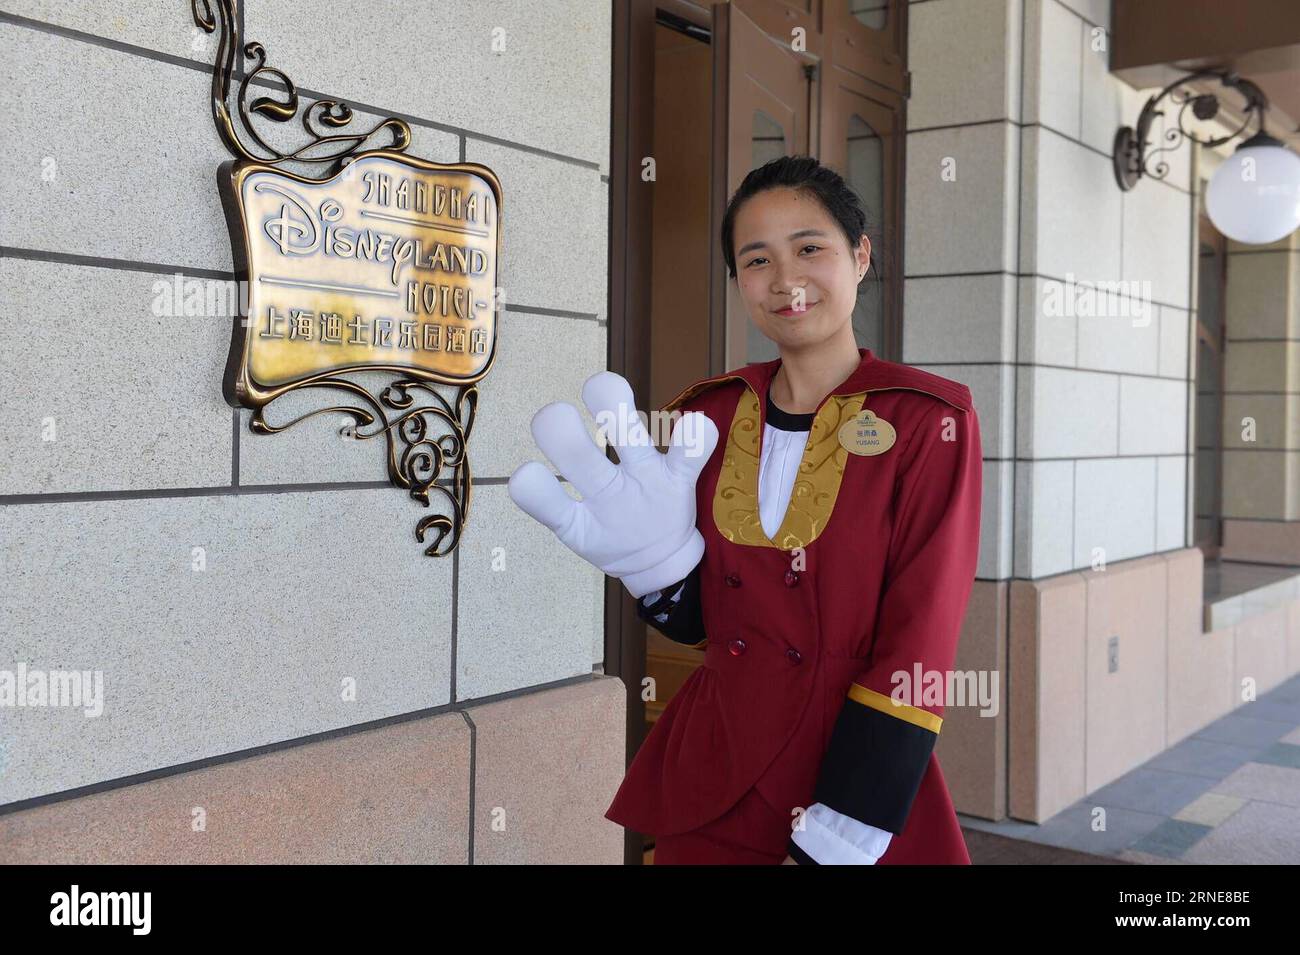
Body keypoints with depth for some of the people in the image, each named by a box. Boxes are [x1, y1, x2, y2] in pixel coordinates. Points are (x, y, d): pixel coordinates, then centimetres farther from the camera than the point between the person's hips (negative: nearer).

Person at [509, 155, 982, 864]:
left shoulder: (926, 424, -10)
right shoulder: (711, 416, 2)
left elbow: (916, 650, -14)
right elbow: (697, 619, 7)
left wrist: (834, 840, -18)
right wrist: (656, 562, -14)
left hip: (863, 787, -3)